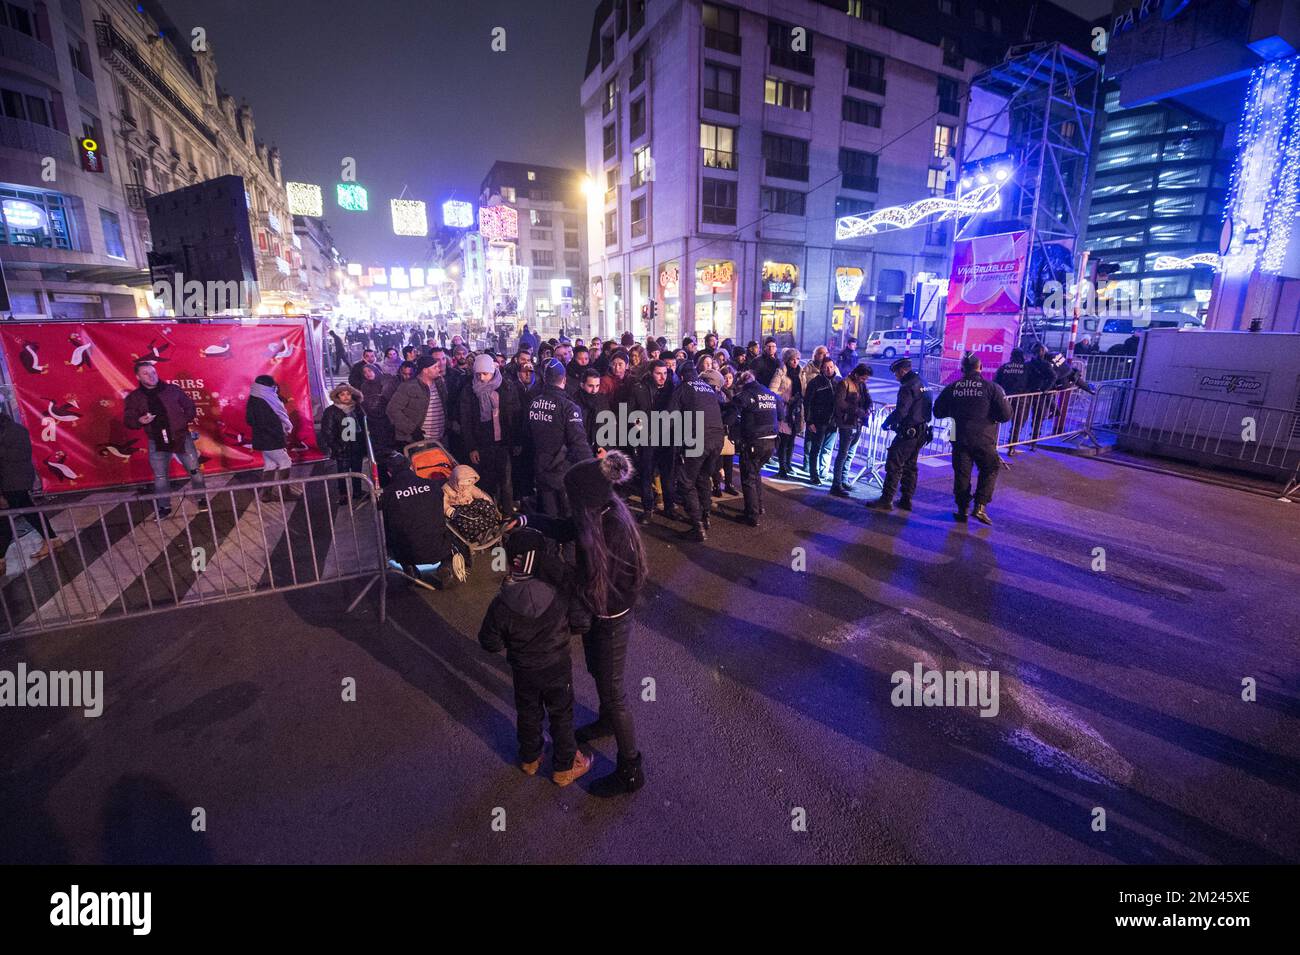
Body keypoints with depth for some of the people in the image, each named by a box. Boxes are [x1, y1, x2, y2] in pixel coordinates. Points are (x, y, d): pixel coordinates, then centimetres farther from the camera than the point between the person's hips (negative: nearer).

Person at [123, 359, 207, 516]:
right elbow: (128, 420, 6)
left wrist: (184, 420, -3)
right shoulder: (134, 398, 3)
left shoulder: (172, 389, 2)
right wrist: (139, 421, -15)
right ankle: (164, 506, 19)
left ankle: (201, 499, 18)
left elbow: (190, 407, 11)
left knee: (194, 470, 2)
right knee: (160, 477, 7)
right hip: (157, 442, 1)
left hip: (181, 437, -1)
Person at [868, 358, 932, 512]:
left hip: (907, 433, -10)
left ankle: (886, 500, -5)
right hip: (921, 432, 10)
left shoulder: (908, 387, -16)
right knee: (910, 466, 15)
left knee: (894, 465, -6)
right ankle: (906, 500, 20)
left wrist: (886, 423, -6)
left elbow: (900, 412, -23)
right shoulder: (922, 384, 14)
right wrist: (894, 422, 16)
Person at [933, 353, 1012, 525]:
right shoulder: (991, 388, -7)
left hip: (960, 439, 2)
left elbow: (938, 412, 7)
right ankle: (980, 506, 6)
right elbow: (1006, 415, -7)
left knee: (961, 474, 11)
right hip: (984, 440, -2)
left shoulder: (952, 388, -1)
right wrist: (991, 415, 13)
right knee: (989, 471, 16)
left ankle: (962, 510, 17)